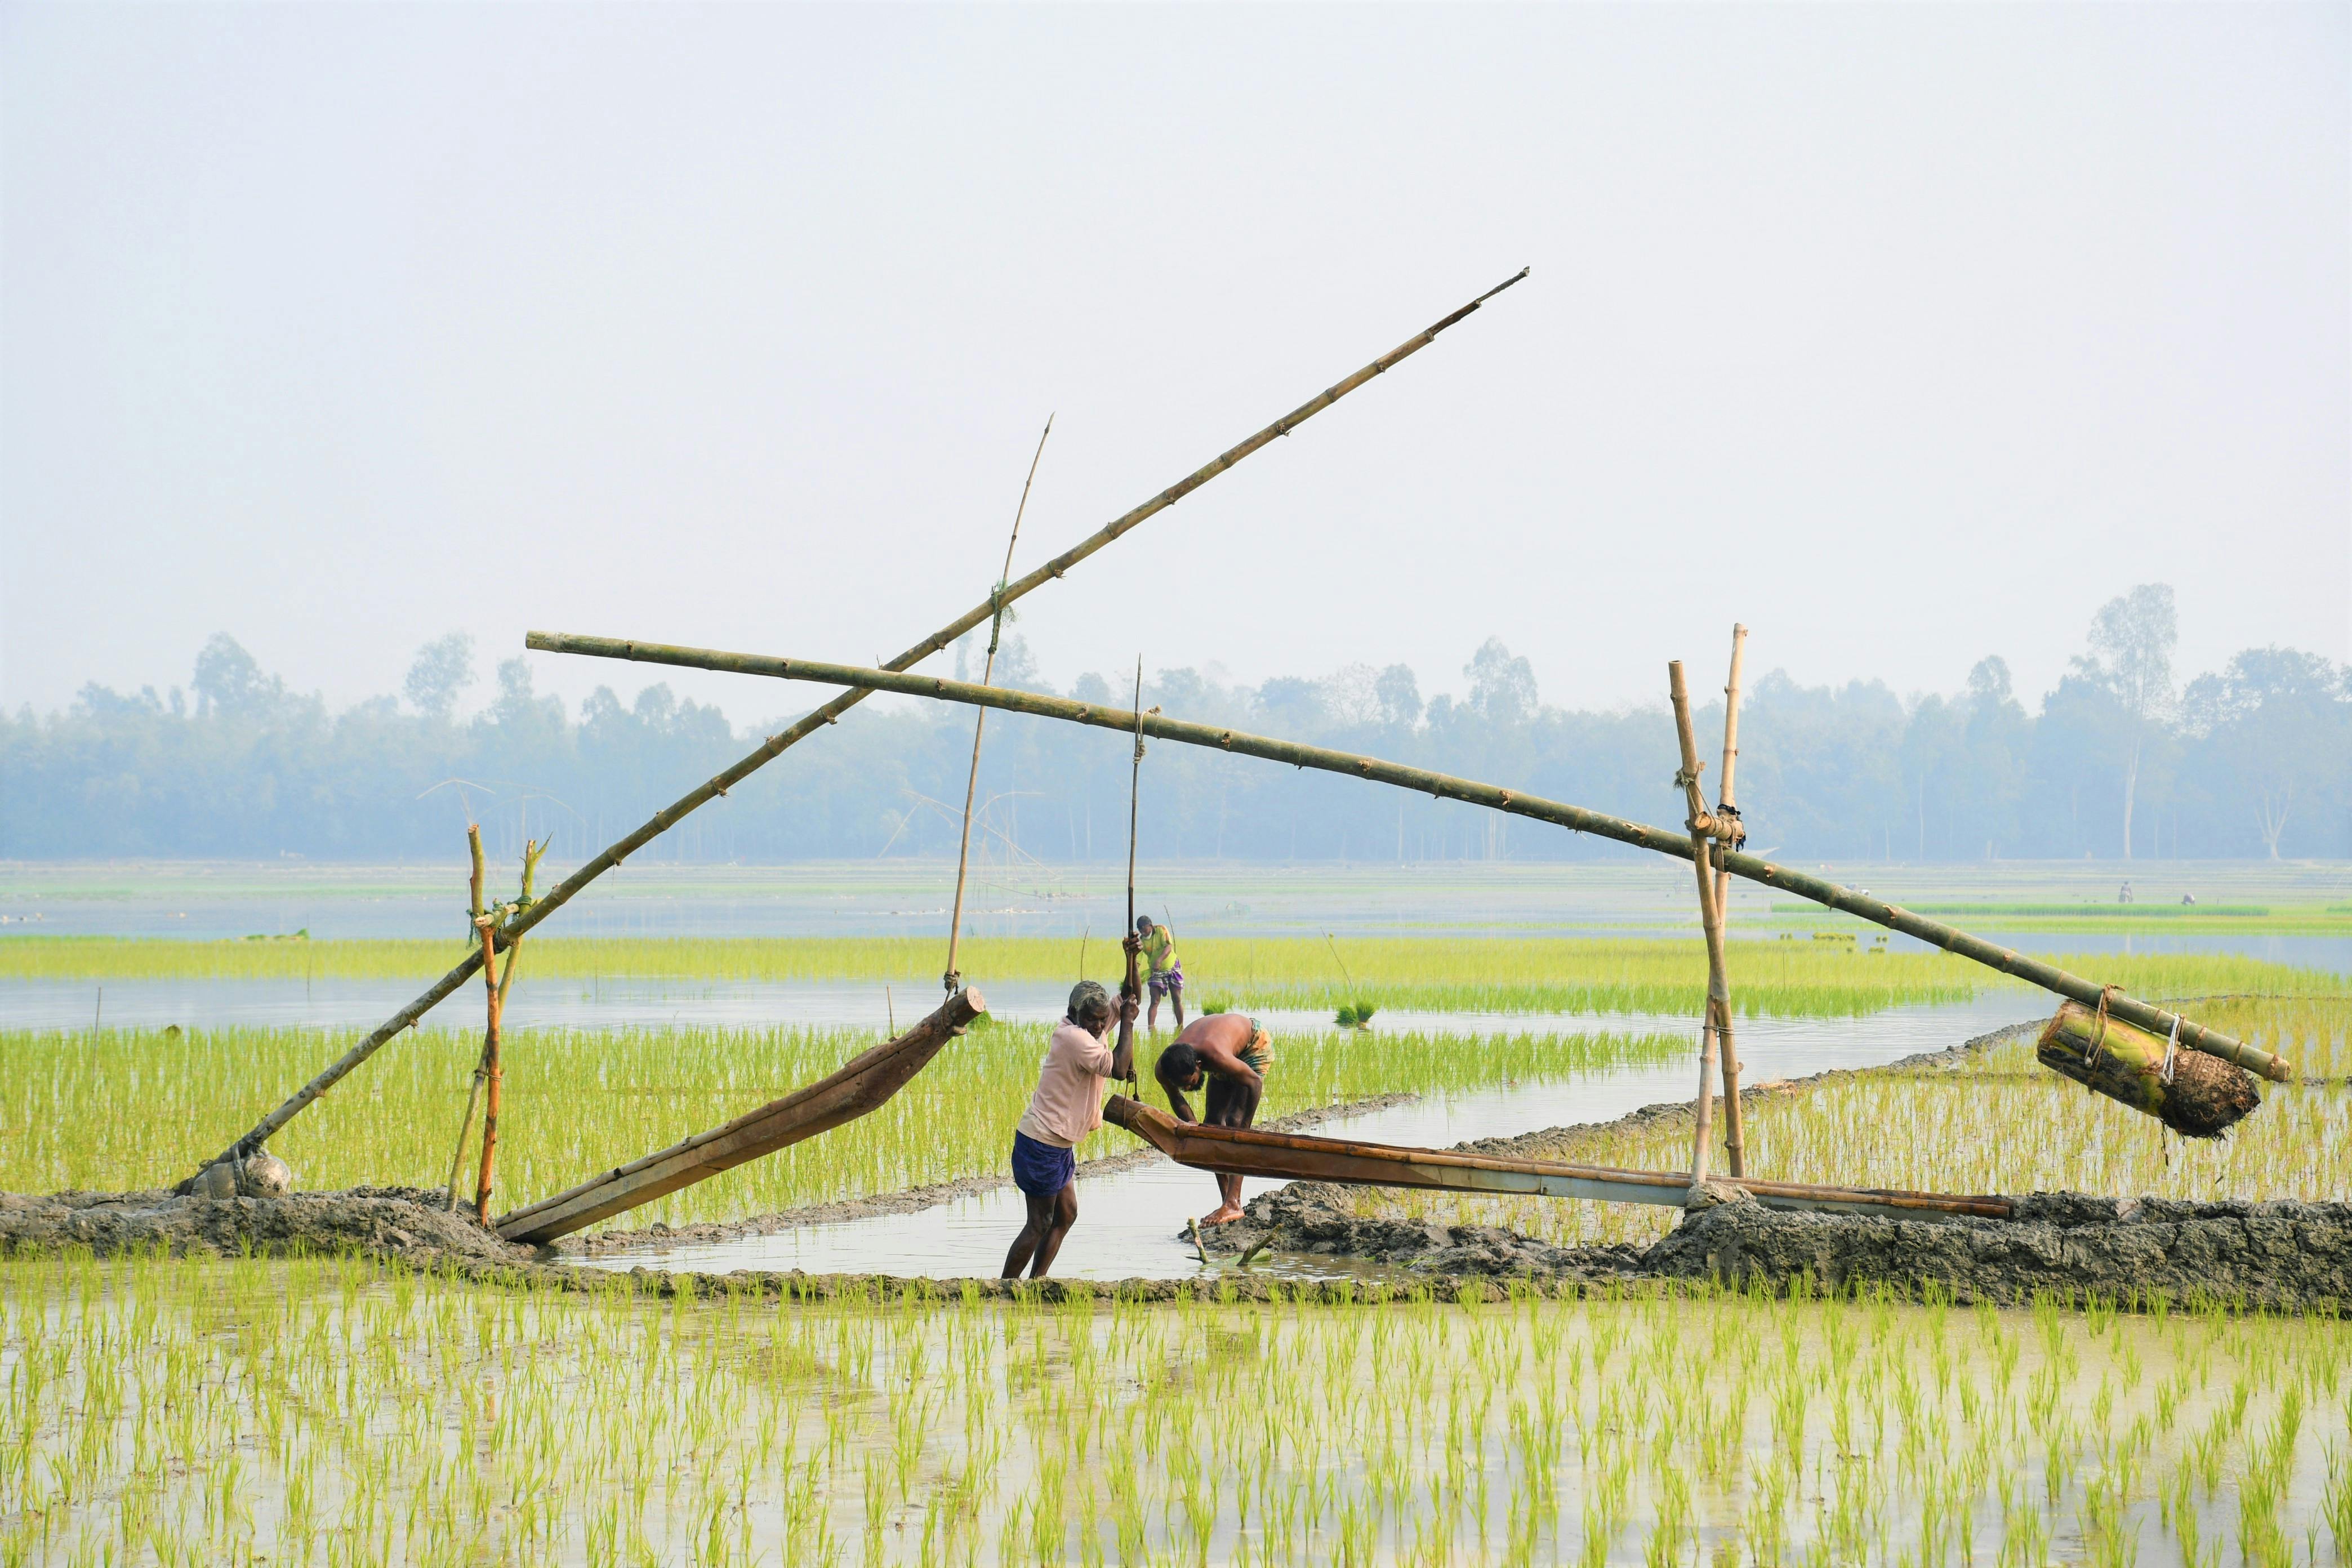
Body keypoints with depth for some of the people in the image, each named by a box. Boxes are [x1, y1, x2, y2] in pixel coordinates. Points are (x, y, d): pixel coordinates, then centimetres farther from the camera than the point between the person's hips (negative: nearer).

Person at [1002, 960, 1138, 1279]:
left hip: (1059, 1144, 10)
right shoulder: (1074, 1037, -21)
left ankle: (1035, 1284, 17)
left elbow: (1128, 998, 17)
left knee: (1066, 1215, 14)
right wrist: (1128, 1023, -17)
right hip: (1041, 1144, -10)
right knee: (1040, 1223, -5)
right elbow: (1119, 1069, -26)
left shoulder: (1089, 1031, 7)